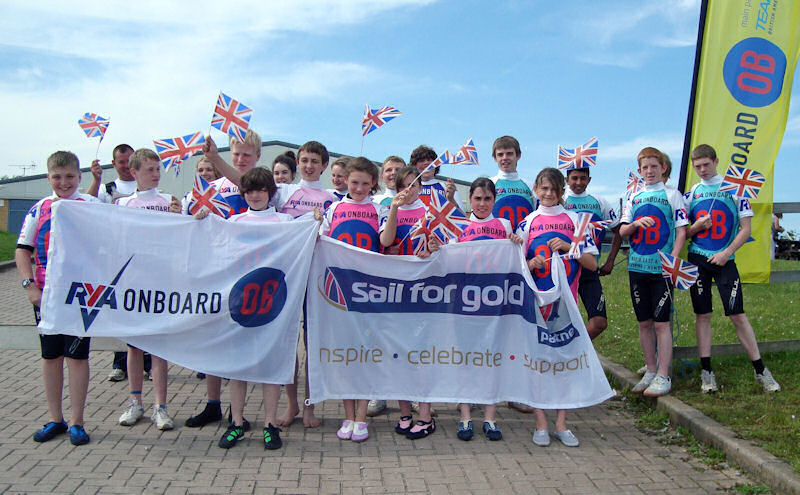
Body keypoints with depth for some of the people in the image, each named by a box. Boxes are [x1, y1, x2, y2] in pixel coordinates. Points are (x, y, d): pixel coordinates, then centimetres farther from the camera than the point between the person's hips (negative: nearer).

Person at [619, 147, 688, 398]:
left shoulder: (672, 194, 3)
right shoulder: (634, 198, 13)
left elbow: (681, 230, -1)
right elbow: (622, 231, 9)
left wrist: (673, 259, -12)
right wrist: (636, 224, -12)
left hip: (661, 267, -4)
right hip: (637, 266, 4)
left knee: (661, 322, -4)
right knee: (644, 322, 9)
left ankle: (663, 377, 2)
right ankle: (650, 370, 20)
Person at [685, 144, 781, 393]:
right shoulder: (691, 194, 8)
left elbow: (745, 229, 0)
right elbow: (682, 232, 11)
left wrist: (726, 253, -11)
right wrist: (697, 226, -10)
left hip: (725, 260, -2)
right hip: (697, 260, 2)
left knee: (737, 314, -4)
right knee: (702, 315, 4)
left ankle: (760, 370, 8)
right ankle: (706, 371, 10)